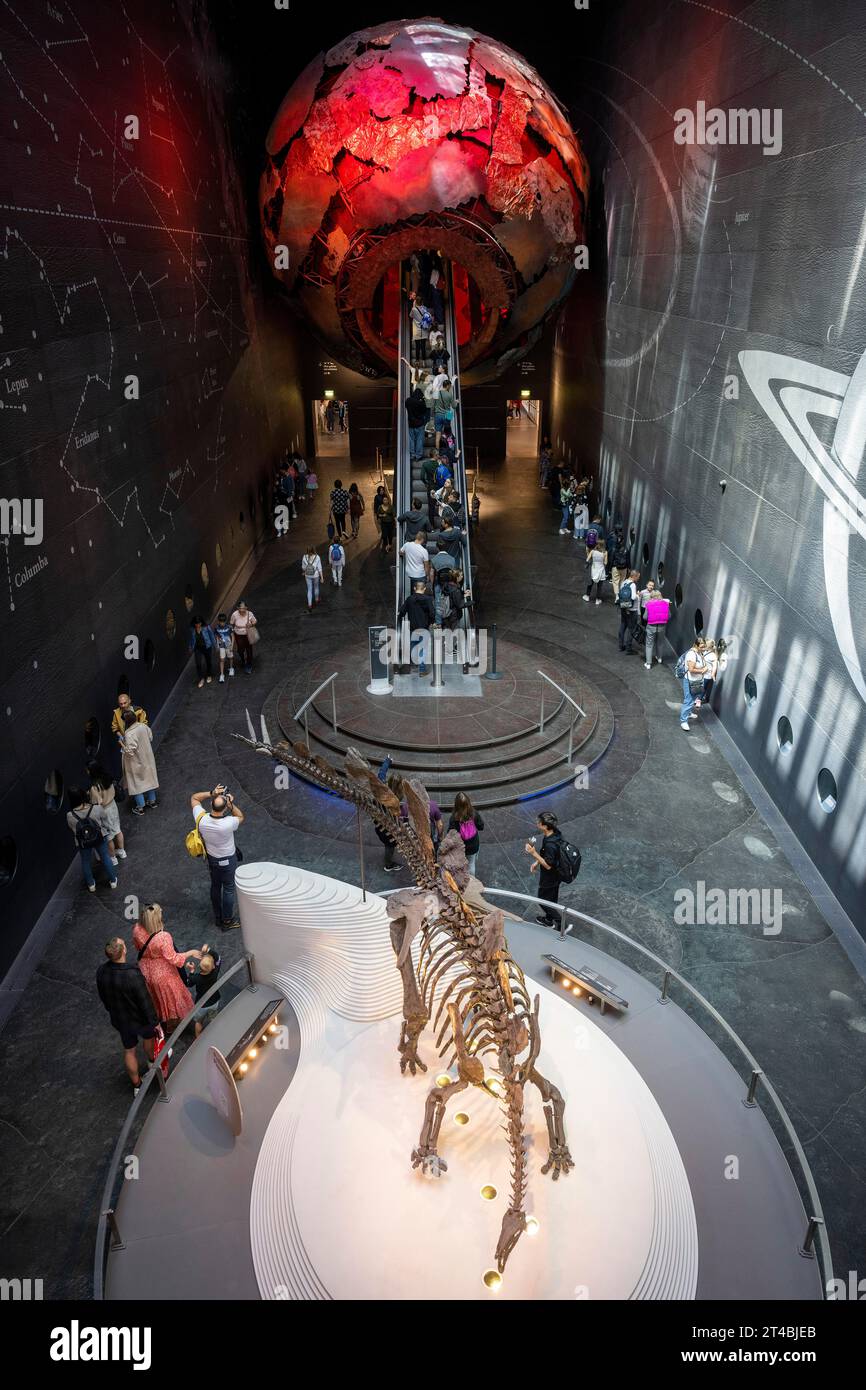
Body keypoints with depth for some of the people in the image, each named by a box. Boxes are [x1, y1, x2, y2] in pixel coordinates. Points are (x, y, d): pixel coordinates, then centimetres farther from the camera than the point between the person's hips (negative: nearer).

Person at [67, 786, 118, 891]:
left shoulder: (70, 816, -28)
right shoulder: (97, 809, -29)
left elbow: (72, 828, -5)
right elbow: (106, 821, -10)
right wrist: (108, 831, 10)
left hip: (82, 843, 0)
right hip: (100, 838, 0)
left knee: (86, 862, 26)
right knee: (105, 858, 24)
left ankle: (91, 885, 45)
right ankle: (113, 880, 41)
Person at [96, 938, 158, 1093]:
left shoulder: (102, 971, -20)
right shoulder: (133, 975, -38)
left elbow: (102, 995, 0)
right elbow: (145, 1001, -26)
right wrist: (154, 1021, -10)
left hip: (118, 1018, 4)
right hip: (138, 1019, -4)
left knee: (129, 1051, 23)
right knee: (149, 1036, 29)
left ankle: (136, 1085, 40)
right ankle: (152, 1060, 57)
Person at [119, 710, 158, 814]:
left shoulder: (129, 735, -31)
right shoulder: (144, 726, -11)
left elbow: (130, 752, -28)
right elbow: (150, 738, 5)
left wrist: (122, 743, -16)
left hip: (136, 763, -6)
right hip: (147, 758, 7)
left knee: (137, 782, 11)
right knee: (148, 778, 23)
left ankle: (140, 807, 23)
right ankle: (152, 801, 40)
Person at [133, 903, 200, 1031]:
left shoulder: (137, 929, -23)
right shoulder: (163, 937, -39)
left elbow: (137, 946, -2)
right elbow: (173, 958, -28)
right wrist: (191, 953, -14)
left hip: (146, 971, 5)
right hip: (162, 973, -5)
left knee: (152, 997, 31)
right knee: (168, 996, 23)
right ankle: (170, 1025, 45)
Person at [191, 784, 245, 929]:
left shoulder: (201, 819, -26)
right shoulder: (228, 824, -36)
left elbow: (194, 797, -9)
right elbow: (241, 817, -12)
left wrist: (211, 793, -18)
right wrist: (231, 804, -23)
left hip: (211, 858, 5)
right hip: (228, 860, -5)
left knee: (215, 886, 24)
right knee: (228, 889, 15)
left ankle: (217, 917, 41)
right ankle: (227, 920, 29)